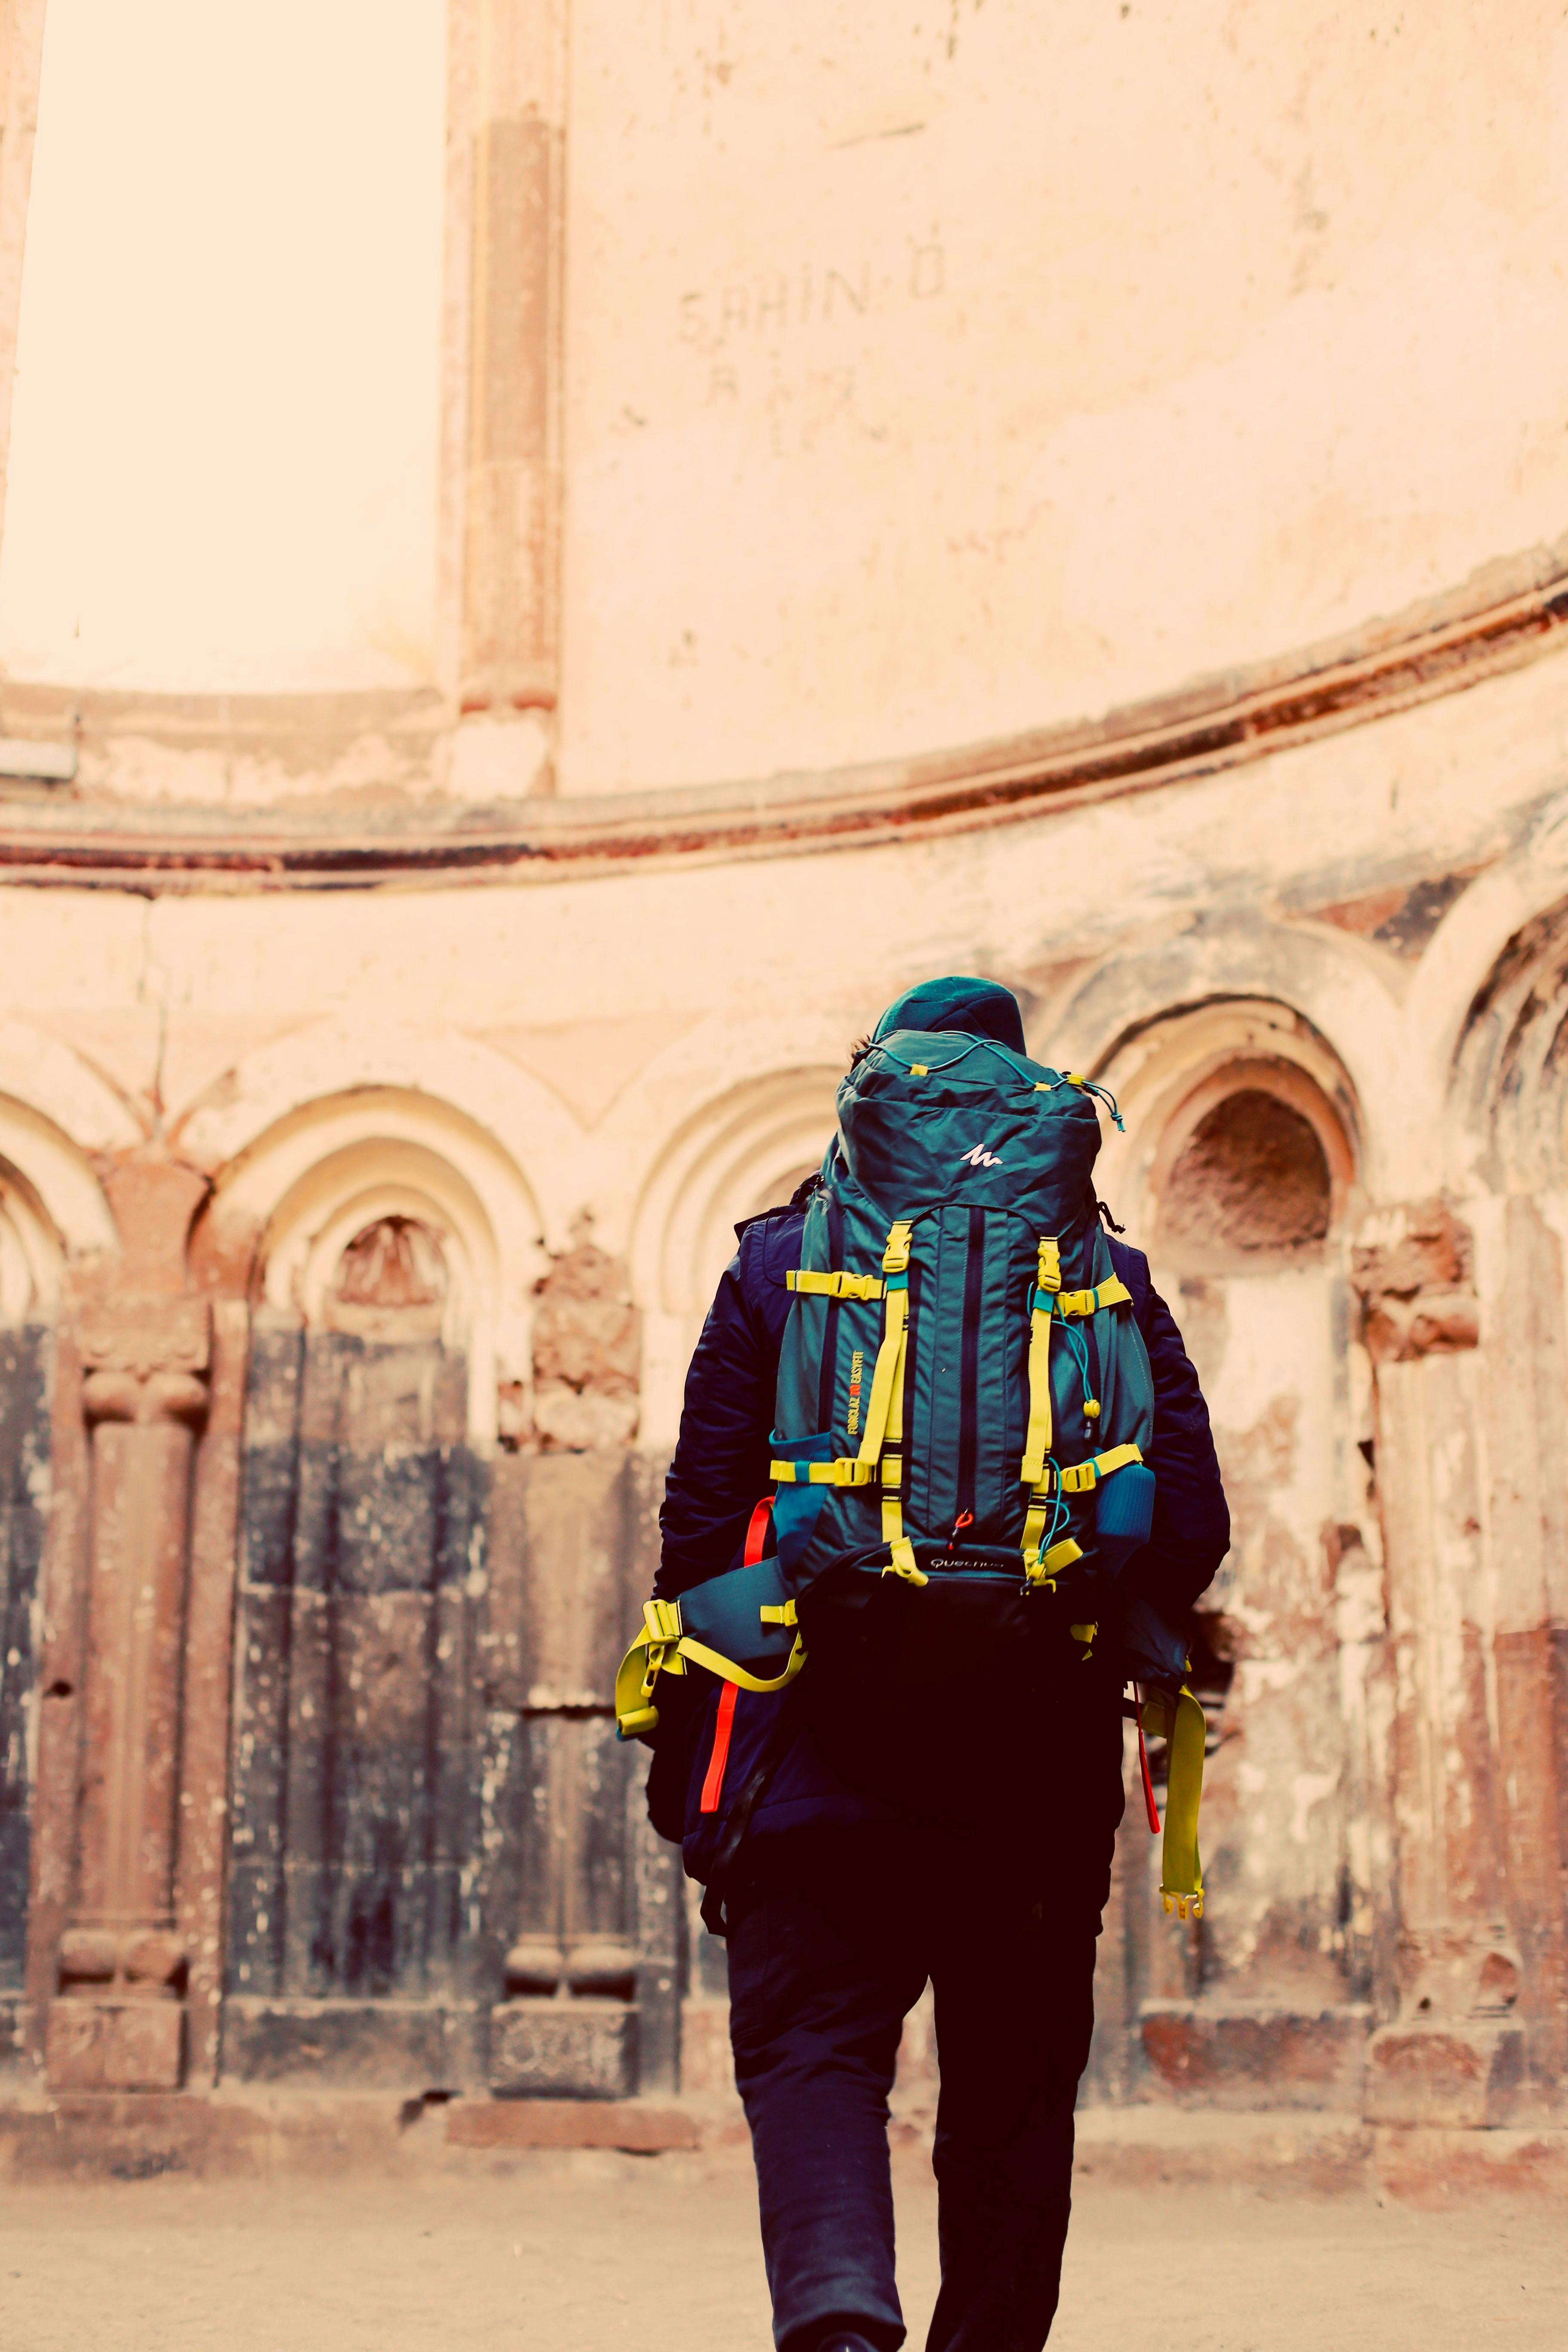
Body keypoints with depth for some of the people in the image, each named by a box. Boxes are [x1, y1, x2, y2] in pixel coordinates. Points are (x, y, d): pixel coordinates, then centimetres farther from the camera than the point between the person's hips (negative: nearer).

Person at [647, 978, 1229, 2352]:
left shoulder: (777, 1264, 4)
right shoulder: (1110, 1283, 7)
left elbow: (704, 1518, 1)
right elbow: (1192, 1526, 1)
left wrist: (683, 1755, 9)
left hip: (827, 1748, -1)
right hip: (1044, 1769, 2)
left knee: (813, 2047, -1)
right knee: (1014, 2086, 14)